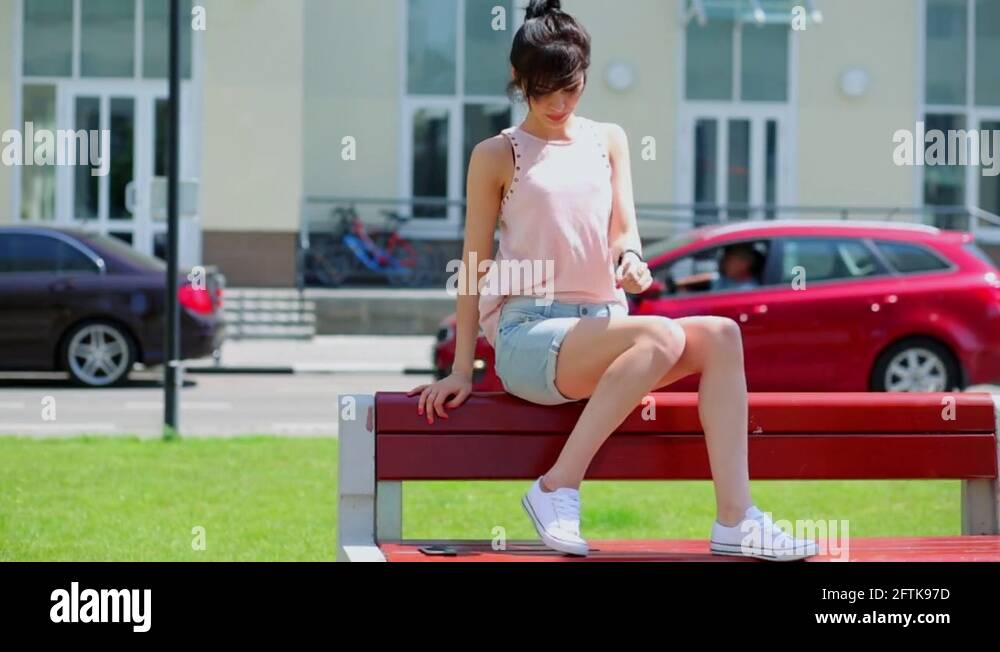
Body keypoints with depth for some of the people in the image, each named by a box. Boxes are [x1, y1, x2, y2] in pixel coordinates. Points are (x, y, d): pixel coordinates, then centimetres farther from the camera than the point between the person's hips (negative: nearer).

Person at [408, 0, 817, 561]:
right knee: (662, 336, -34)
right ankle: (558, 488, -30)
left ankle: (734, 520, -28)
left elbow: (624, 229, 10)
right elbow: (476, 265, 4)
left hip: (603, 327, 5)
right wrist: (462, 370, 0)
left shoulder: (608, 141, 18)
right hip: (529, 335, -5)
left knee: (719, 336, -22)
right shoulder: (497, 156, 5)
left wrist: (630, 258, -16)